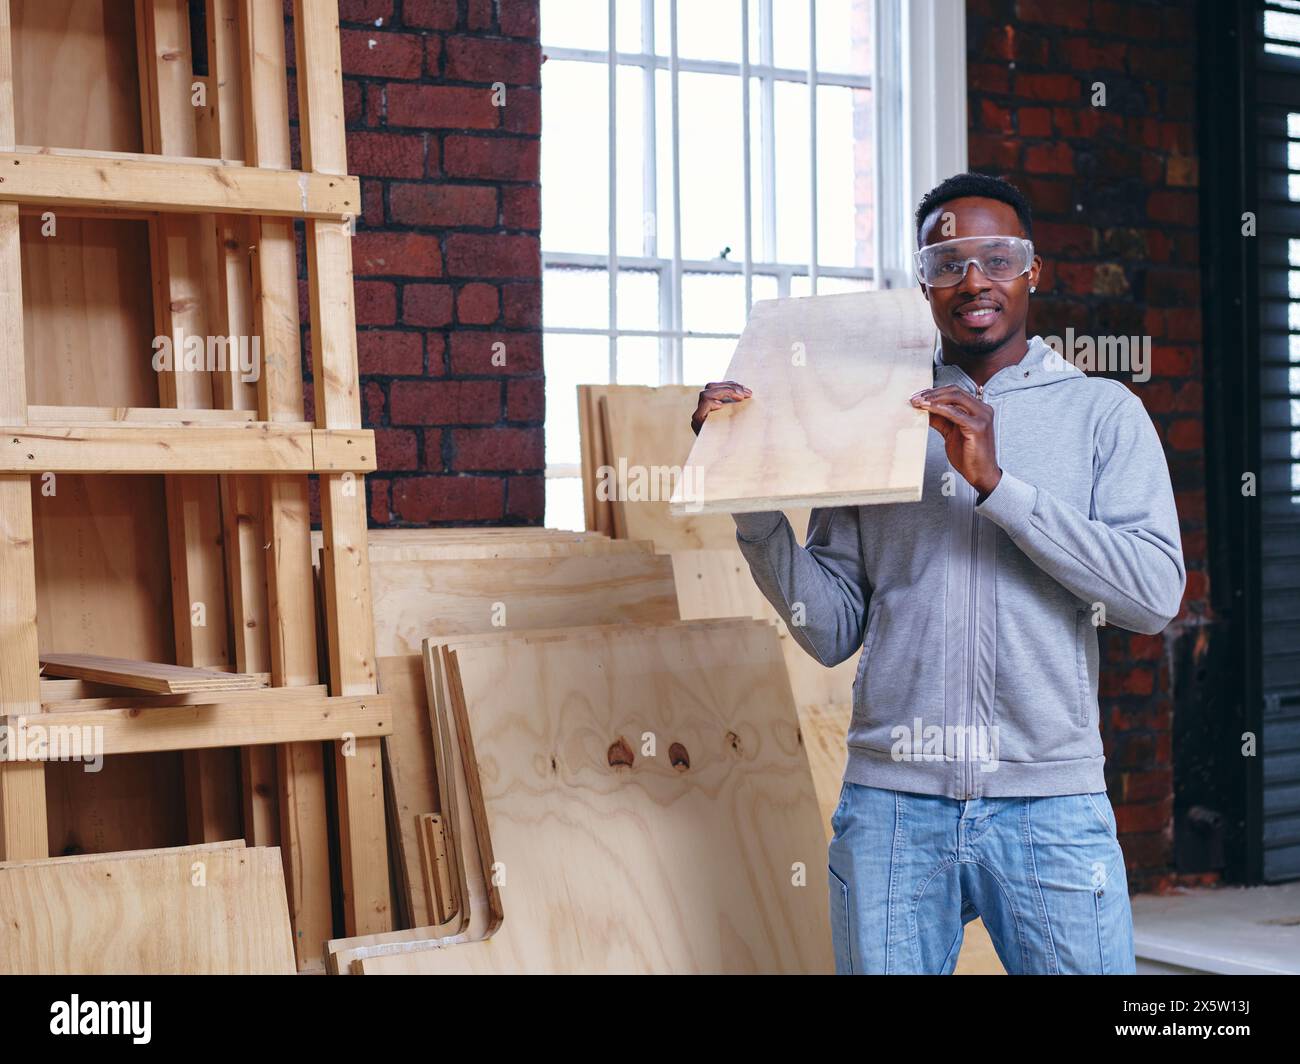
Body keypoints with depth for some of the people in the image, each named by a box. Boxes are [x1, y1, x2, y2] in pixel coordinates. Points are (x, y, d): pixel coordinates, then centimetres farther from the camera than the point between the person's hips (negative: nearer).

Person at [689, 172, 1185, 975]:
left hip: (1048, 805, -1)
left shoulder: (1102, 412, 6)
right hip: (890, 802, 1)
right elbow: (832, 631, 6)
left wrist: (995, 481, -14)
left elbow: (1156, 593, -8)